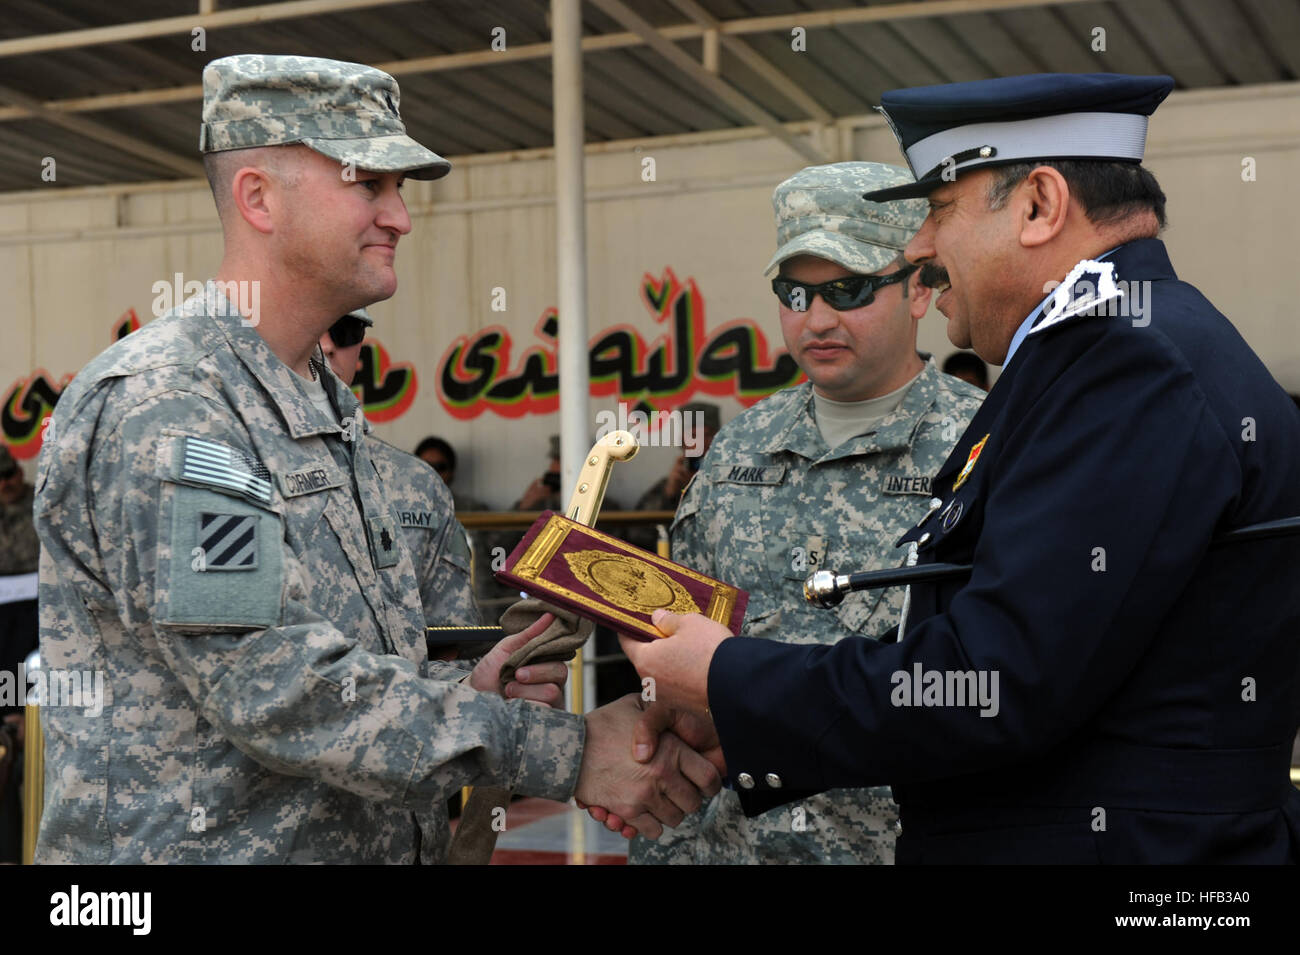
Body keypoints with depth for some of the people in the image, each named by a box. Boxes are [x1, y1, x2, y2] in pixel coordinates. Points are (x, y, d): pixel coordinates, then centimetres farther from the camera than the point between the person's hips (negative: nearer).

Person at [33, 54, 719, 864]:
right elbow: (275, 689, -26)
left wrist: (459, 694, -2)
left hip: (363, 843, 8)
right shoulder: (159, 407, -19)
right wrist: (567, 754, -24)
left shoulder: (329, 406, 11)